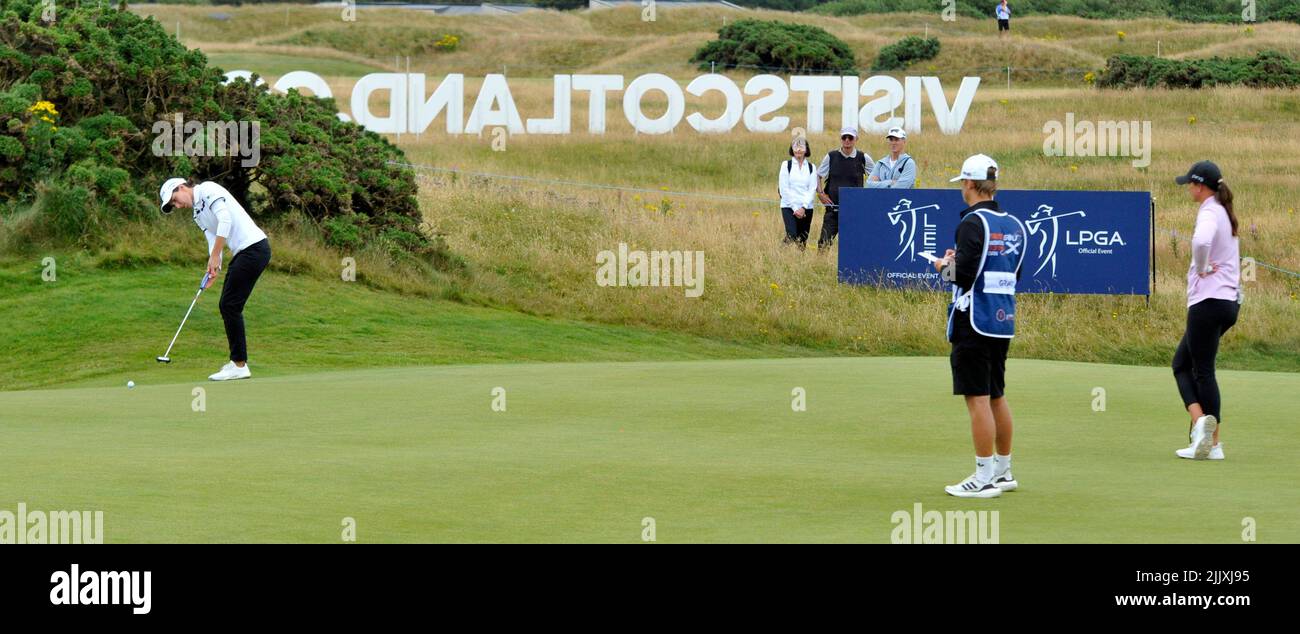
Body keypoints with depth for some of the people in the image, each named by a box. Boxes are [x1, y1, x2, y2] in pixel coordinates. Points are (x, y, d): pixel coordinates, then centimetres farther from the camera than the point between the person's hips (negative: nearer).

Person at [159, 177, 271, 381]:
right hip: (242, 252, 10)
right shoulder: (198, 215, 21)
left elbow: (225, 219, -20)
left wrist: (214, 256, -18)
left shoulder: (208, 190, -8)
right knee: (227, 305, 11)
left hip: (254, 247, -10)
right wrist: (214, 269, -4)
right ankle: (237, 361, 17)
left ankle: (239, 365, -4)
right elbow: (213, 240, 14)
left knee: (230, 305, -8)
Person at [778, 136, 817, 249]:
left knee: (803, 239, 1)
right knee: (792, 236, -18)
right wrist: (795, 208, -8)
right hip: (789, 207, -2)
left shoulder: (811, 167, 10)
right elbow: (784, 189, -2)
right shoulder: (786, 165, 3)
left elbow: (812, 189, 4)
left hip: (806, 209, 2)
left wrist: (803, 208, -9)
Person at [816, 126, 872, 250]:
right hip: (833, 209, 1)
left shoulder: (863, 158, 1)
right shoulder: (831, 156, 5)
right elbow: (818, 175, 17)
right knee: (824, 242, -5)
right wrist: (820, 193, 5)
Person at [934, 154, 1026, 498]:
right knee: (996, 396, 17)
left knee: (978, 398, -6)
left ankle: (984, 478, -6)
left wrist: (944, 266, 2)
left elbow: (964, 274, -19)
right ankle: (1003, 471, 23)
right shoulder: (1014, 225, 10)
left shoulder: (973, 222, -13)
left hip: (974, 322, -8)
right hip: (1004, 320, 8)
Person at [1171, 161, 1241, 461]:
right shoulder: (1225, 213, 16)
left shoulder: (1209, 213, -14)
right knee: (1182, 363, 13)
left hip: (1208, 301, -10)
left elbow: (1201, 242, -36)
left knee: (1203, 371, -3)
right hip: (1230, 300, 10)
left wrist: (1201, 269, -19)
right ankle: (1208, 436, 8)